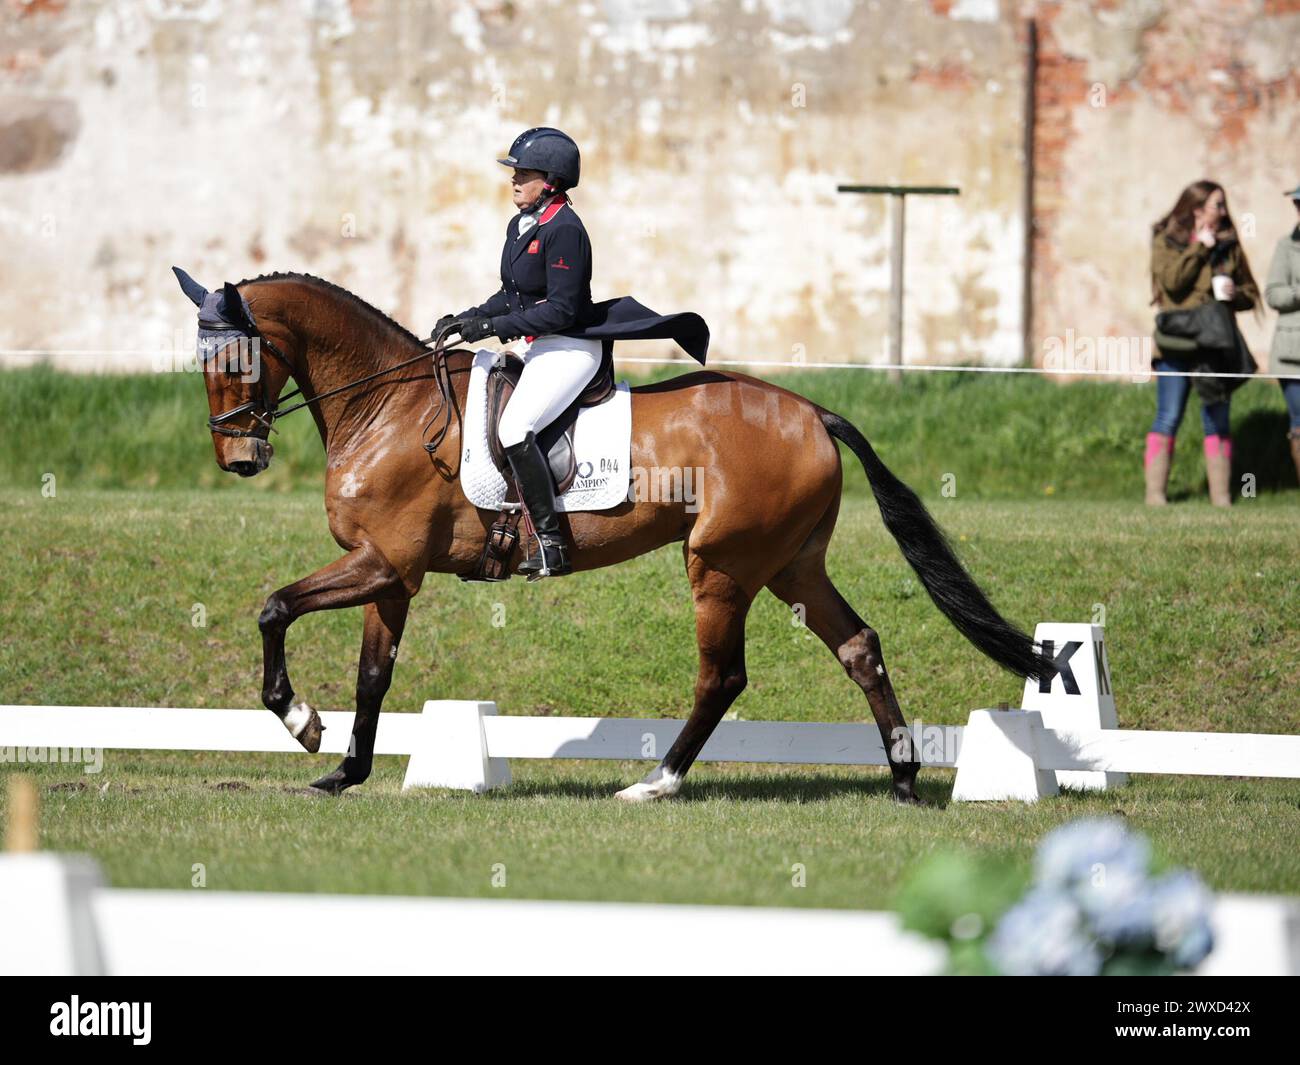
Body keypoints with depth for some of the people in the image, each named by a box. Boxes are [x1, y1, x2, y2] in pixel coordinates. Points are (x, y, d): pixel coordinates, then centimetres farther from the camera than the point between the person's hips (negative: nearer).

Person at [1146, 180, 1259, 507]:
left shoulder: (1228, 245, 14)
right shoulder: (1167, 241, 3)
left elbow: (1251, 293, 18)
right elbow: (1172, 280, -15)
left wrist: (1236, 293, -4)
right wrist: (1200, 248, -8)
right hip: (1177, 343, -4)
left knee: (1218, 421, 3)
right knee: (1168, 419, -5)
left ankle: (1221, 495, 4)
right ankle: (1155, 494, -4)